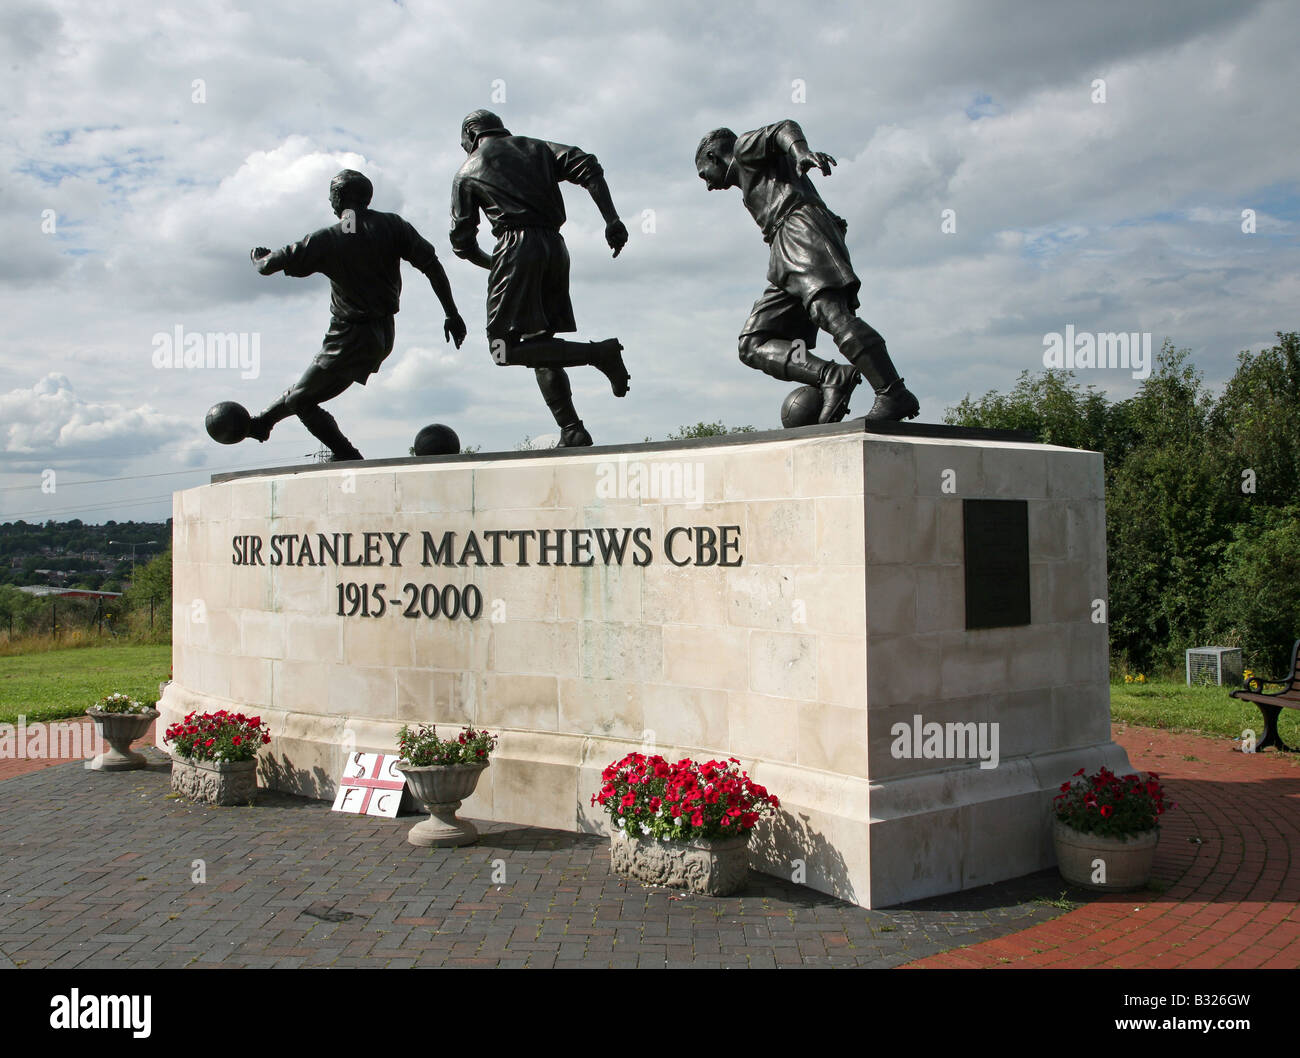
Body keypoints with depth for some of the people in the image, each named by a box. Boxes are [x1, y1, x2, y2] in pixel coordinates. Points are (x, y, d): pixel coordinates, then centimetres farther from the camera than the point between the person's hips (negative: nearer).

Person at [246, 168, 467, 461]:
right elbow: (432, 265, -8)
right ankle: (262, 422, 41)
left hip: (350, 338, -7)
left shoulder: (326, 240, -13)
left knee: (301, 400, 5)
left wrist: (259, 257, 18)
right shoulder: (392, 225, -2)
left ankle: (350, 459, -3)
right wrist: (452, 314, -3)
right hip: (384, 335, 7)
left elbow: (269, 265, -7)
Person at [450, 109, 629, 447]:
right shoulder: (537, 148, 23)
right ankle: (572, 430, -1)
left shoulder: (468, 172, 15)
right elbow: (588, 168, 6)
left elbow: (462, 243, 11)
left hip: (517, 246, -6)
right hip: (556, 247, 6)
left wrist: (493, 265, 28)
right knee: (540, 343, 10)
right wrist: (612, 220, 0)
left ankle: (599, 353, -21)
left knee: (505, 347, -8)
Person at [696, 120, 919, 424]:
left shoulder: (745, 148, 19)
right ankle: (831, 376, -24)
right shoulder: (754, 184, 41)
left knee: (830, 311, -28)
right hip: (786, 262, 9)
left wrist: (800, 151, -26)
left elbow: (783, 129, -1)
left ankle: (894, 395, -36)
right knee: (753, 344, -4)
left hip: (802, 229, -9)